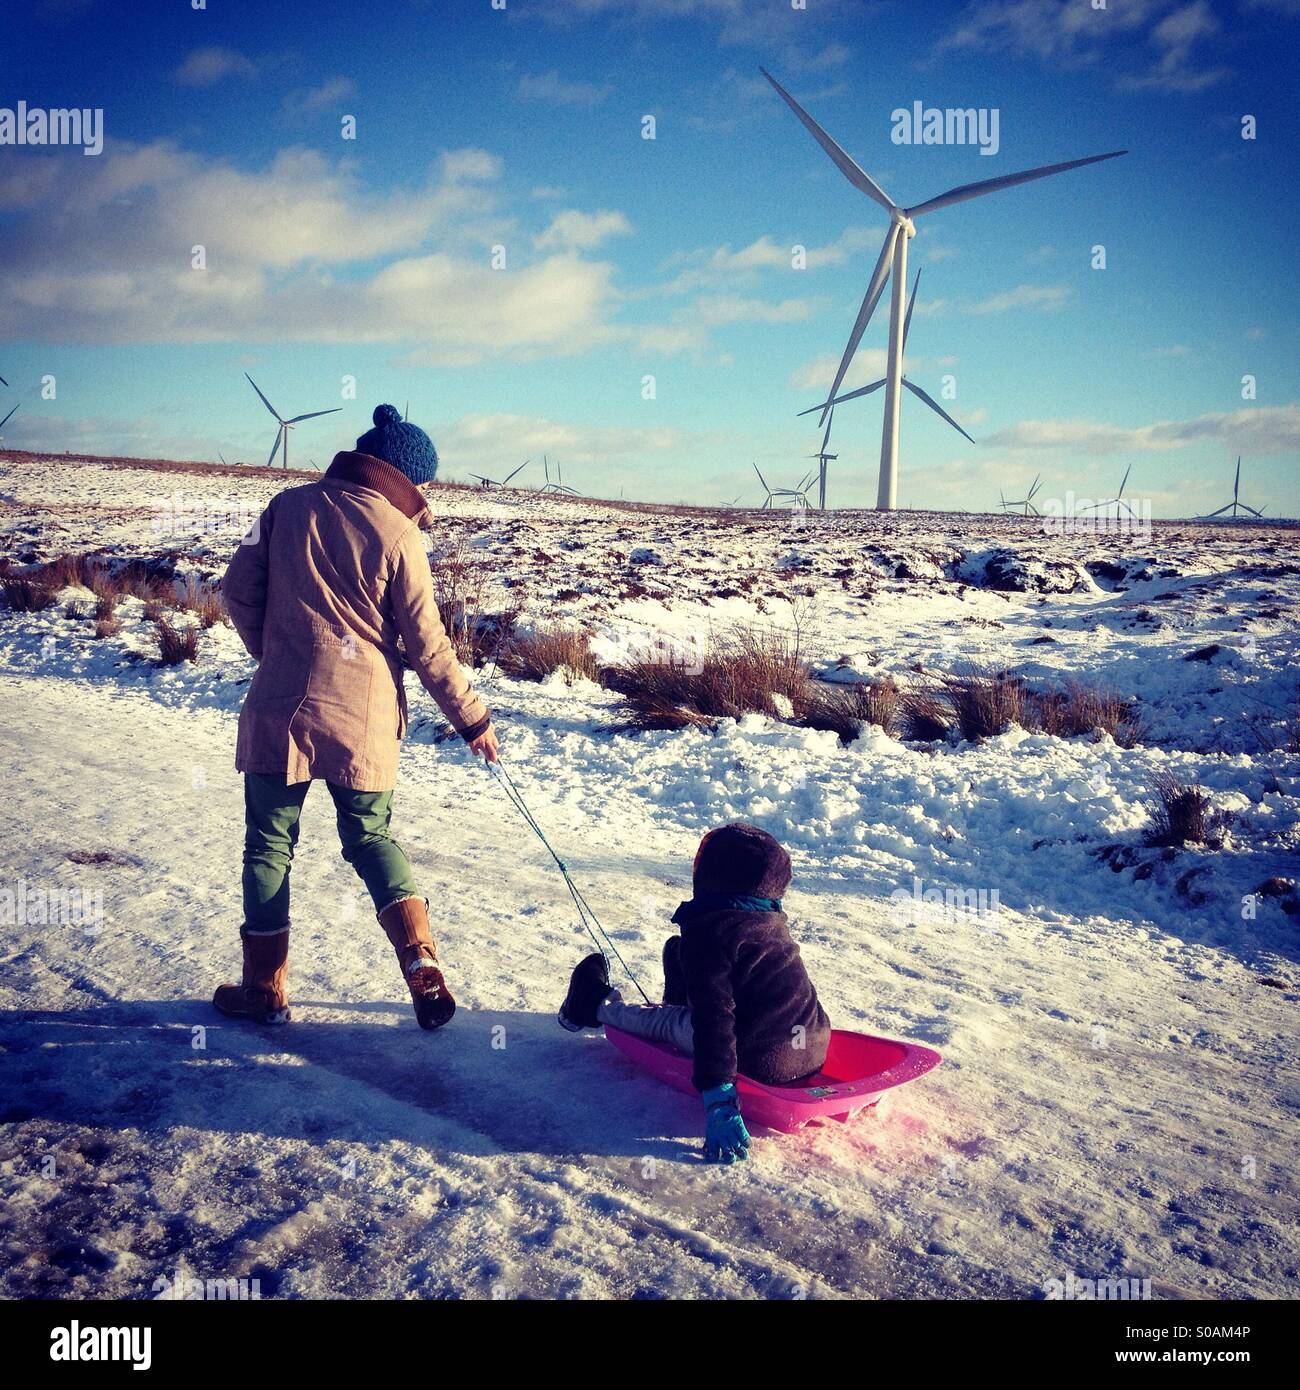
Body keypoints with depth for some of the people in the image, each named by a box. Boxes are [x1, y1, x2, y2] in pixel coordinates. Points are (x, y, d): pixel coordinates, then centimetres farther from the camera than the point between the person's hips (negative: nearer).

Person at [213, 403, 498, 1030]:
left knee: (269, 844, 13)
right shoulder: (398, 535, -5)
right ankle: (421, 963, 1)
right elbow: (426, 645, -4)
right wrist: (471, 719, 5)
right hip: (363, 720, 0)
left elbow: (239, 590, 6)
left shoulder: (289, 505, 2)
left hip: (280, 709, 1)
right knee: (372, 838, 16)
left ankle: (264, 989, 20)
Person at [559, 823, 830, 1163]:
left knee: (666, 1021, 17)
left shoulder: (708, 933, -17)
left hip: (761, 1064, -7)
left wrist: (718, 1097, -29)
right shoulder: (773, 921, 8)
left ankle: (597, 1006, 42)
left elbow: (713, 1018, -25)